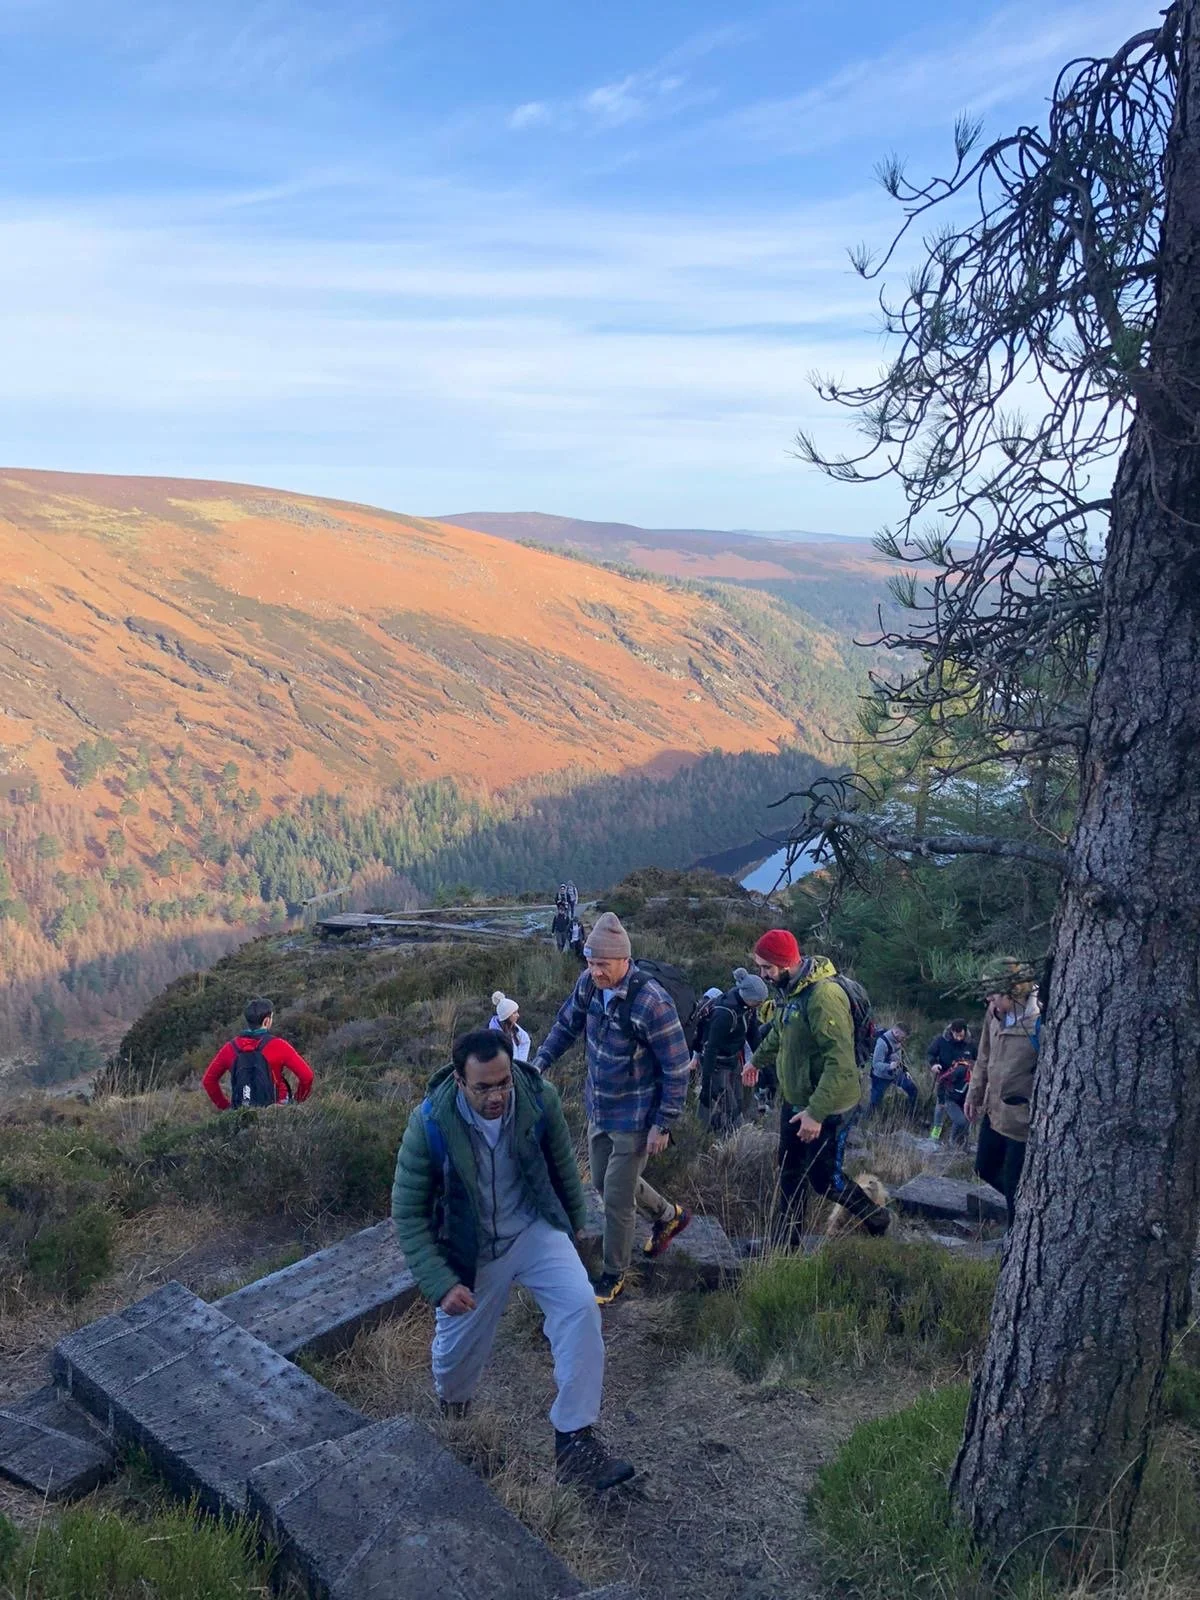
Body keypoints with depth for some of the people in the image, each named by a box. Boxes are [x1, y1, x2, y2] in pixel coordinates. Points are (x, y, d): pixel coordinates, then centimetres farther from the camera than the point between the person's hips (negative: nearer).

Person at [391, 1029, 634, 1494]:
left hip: (535, 1230, 1)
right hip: (471, 1251, -1)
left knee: (582, 1306, -23)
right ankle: (453, 1405, 51)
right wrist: (441, 1284, -22)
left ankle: (575, 1441, -11)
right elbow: (408, 1214, -16)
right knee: (455, 1353, 13)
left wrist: (575, 1226, 14)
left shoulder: (539, 1098, -20)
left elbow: (562, 1166, 0)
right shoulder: (429, 1125, -26)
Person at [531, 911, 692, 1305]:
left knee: (617, 1199, 3)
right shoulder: (589, 984, -9)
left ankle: (614, 1275, 27)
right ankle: (669, 1216, 47)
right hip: (598, 1108, 7)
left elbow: (677, 1068, -20)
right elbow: (566, 1025, 10)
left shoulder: (651, 1002, -29)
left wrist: (663, 1125, -17)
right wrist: (539, 1063, -3)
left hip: (634, 1118, -7)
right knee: (605, 1181, 23)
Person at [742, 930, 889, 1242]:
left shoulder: (824, 996, -28)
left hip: (827, 1108, -9)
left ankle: (876, 1219, 29)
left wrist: (817, 1112, -33)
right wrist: (757, 1061, 39)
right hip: (794, 1101, 9)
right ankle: (784, 1243, 28)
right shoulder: (788, 989, 3)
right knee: (790, 1173, 15)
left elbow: (841, 1063, -31)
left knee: (824, 1178, 4)